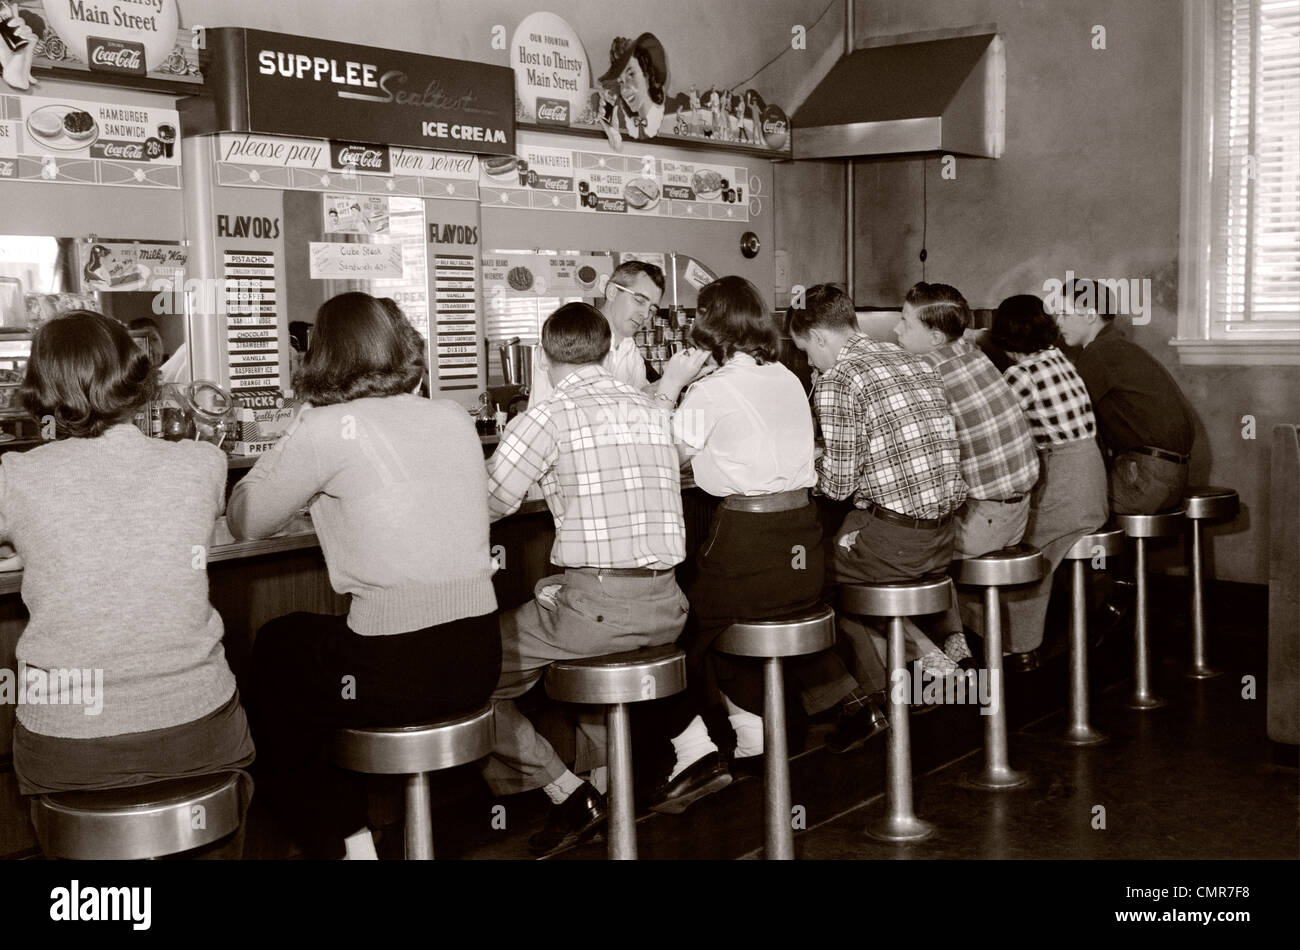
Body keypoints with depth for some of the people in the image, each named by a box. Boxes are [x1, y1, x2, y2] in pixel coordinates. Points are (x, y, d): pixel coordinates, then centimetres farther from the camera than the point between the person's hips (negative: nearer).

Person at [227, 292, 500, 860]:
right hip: (477, 662, 6)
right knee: (315, 643, 33)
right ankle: (353, 827, 40)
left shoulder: (329, 428, -10)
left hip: (397, 671, -6)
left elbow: (244, 523, 1)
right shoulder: (453, 418, 7)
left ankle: (337, 837, 32)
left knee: (274, 648, 27)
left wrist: (297, 438, 11)